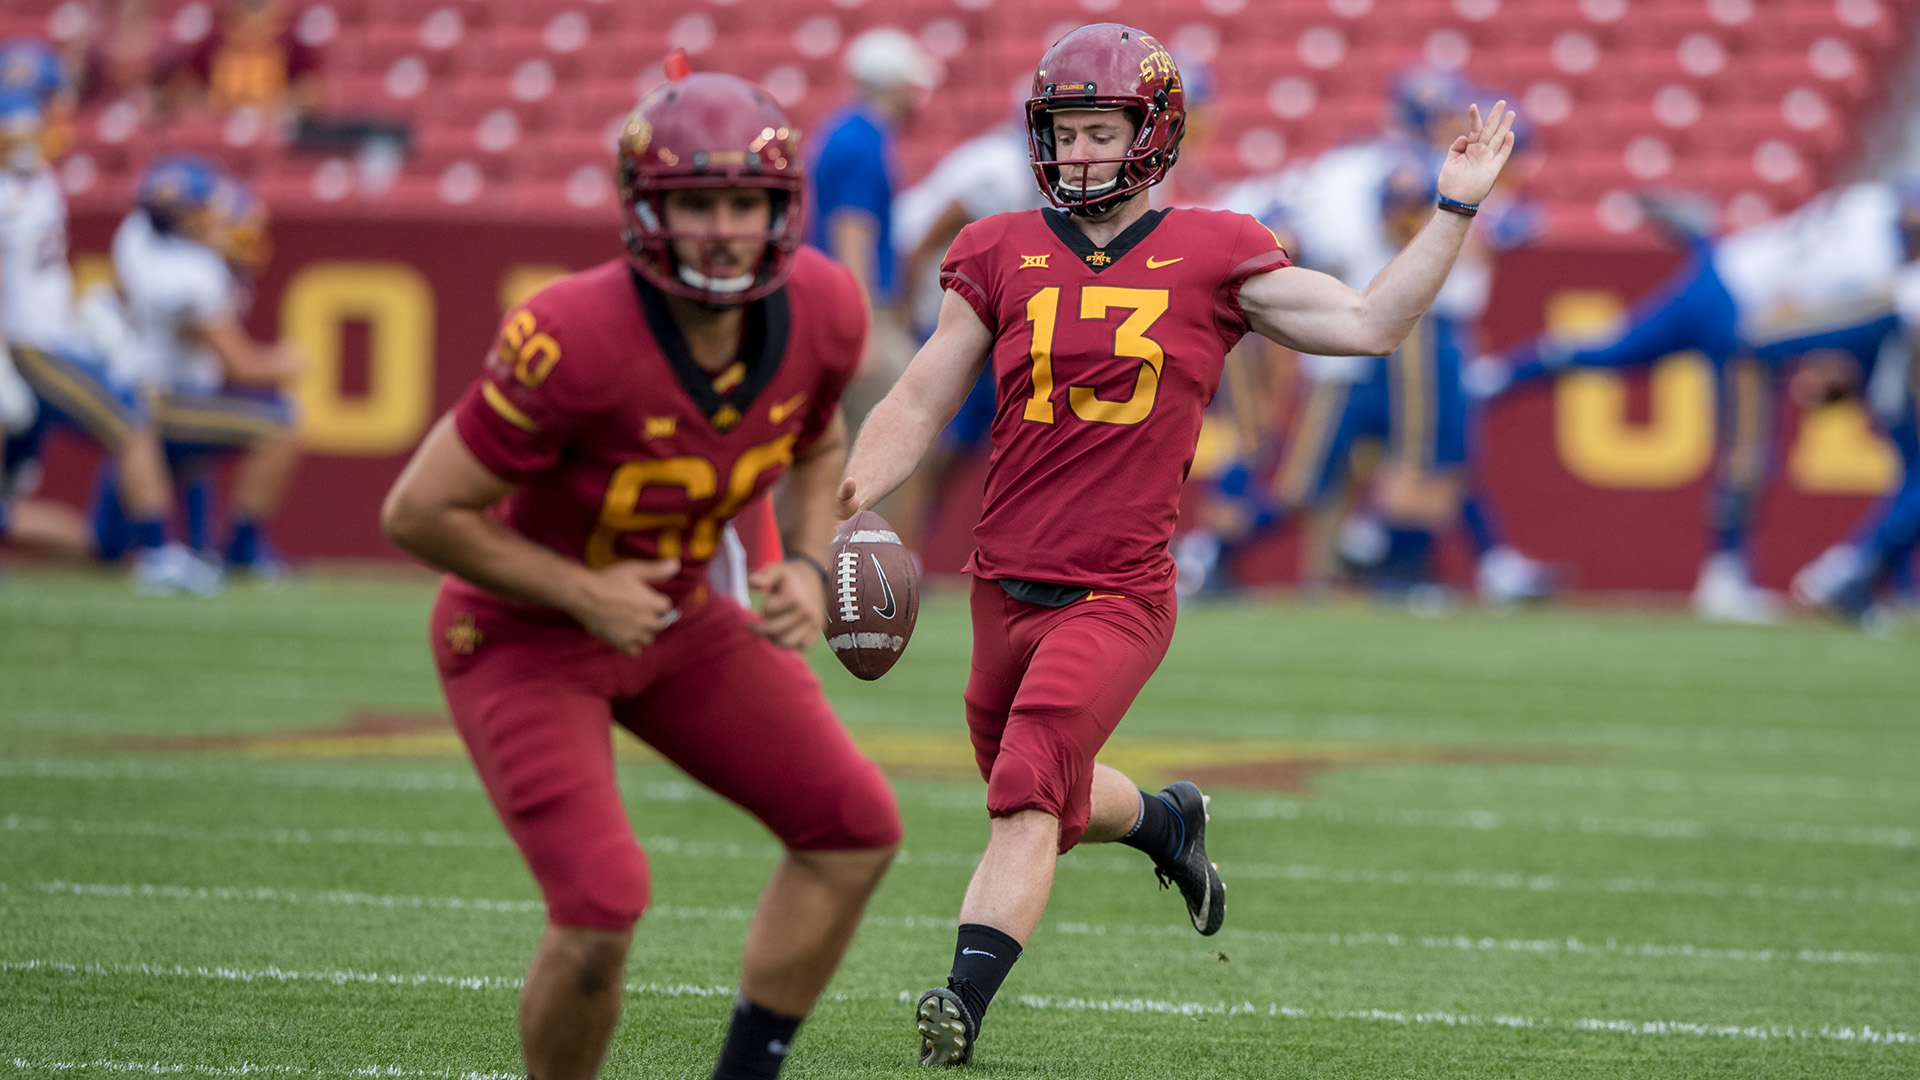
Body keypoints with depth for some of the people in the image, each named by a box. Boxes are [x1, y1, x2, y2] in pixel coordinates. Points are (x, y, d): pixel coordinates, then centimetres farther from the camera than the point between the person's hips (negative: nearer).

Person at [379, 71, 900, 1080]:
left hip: (677, 618, 7)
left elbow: (817, 444, 11)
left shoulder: (820, 312, -14)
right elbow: (418, 511, -25)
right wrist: (583, 594, -23)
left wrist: (808, 567, -7)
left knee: (855, 832, 4)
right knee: (600, 912, -20)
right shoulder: (577, 341, -34)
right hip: (524, 636, -7)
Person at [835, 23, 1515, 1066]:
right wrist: (852, 492, -9)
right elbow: (920, 404, 6)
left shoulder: (1210, 256, 1)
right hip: (1009, 585, 4)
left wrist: (1454, 209, -4)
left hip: (1119, 596, -3)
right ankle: (1167, 821, 49)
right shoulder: (1002, 256, 5)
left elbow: (1367, 323, 1)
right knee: (1051, 809, 18)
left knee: (1027, 799, -18)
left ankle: (964, 997, -20)